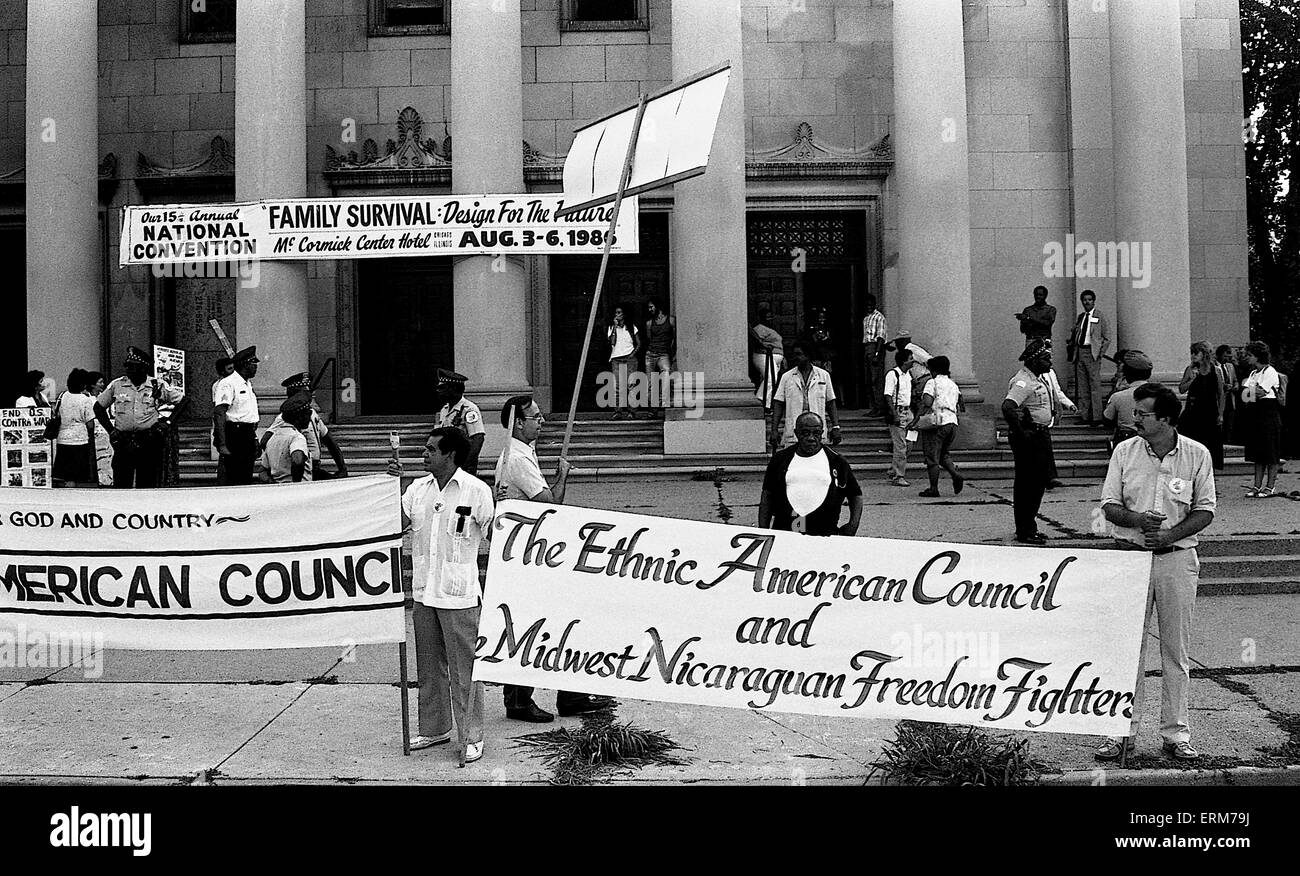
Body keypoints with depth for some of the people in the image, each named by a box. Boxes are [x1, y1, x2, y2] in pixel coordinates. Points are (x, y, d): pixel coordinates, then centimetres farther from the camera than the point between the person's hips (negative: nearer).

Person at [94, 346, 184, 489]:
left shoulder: (158, 386, 2)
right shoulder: (117, 385, 6)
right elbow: (98, 407, 16)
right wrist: (110, 430, 6)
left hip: (149, 443, -1)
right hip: (123, 443, 1)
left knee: (147, 485, 2)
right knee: (121, 485, 0)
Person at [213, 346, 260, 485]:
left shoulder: (248, 385, 18)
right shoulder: (228, 384, -11)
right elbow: (219, 414, -19)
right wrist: (222, 444, -26)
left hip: (249, 437, 9)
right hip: (234, 436, -9)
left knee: (247, 479, 11)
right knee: (234, 482, -9)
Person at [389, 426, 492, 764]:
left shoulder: (476, 491, -7)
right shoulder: (418, 487, 10)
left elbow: (495, 536, -3)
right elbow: (398, 521, 3)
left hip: (459, 595, -6)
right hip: (423, 592, 6)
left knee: (464, 669, 0)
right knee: (429, 666, 16)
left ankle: (472, 737, 11)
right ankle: (434, 728, 30)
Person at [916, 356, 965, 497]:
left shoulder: (933, 382, -7)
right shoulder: (953, 385, 15)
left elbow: (927, 403, -19)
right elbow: (959, 399, 28)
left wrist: (918, 417, -12)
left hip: (936, 423, -7)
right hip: (952, 422, 7)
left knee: (932, 457, 0)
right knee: (943, 454, 21)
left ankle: (933, 489, 0)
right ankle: (956, 474, -2)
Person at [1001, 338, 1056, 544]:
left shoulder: (1039, 379, 14)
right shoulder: (1023, 382, -18)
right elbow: (1007, 407, -33)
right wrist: (1020, 433, -27)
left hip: (1040, 436, 10)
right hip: (1029, 437, -10)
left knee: (1039, 480, 15)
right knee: (1026, 484, -5)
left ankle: (1029, 527, 25)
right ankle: (1025, 532, 1)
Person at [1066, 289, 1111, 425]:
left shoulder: (1100, 316, 2)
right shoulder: (1080, 317, 16)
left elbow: (1107, 337, 1)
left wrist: (1101, 353, -7)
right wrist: (1071, 344, 5)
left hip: (1092, 353, -5)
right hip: (1079, 352, 5)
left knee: (1095, 385, -8)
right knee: (1081, 387, 6)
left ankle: (1097, 418, -7)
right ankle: (1084, 417, 11)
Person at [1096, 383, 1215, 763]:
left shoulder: (1197, 455, -1)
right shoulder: (1125, 452, 2)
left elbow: (1204, 511, 0)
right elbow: (1109, 506, 2)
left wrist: (1169, 534, -15)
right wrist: (1137, 520, -18)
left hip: (1178, 558, 0)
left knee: (1176, 650, 7)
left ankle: (1176, 733, 18)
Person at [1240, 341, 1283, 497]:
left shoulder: (1270, 372, -8)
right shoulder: (1253, 373, 16)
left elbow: (1261, 392, -16)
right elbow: (1244, 394, 10)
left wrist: (1248, 389, 0)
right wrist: (1255, 392, -8)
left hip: (1268, 414, -8)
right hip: (1254, 414, 8)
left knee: (1271, 454, -2)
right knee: (1257, 454, 8)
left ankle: (1270, 487, 2)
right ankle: (1257, 486, 11)